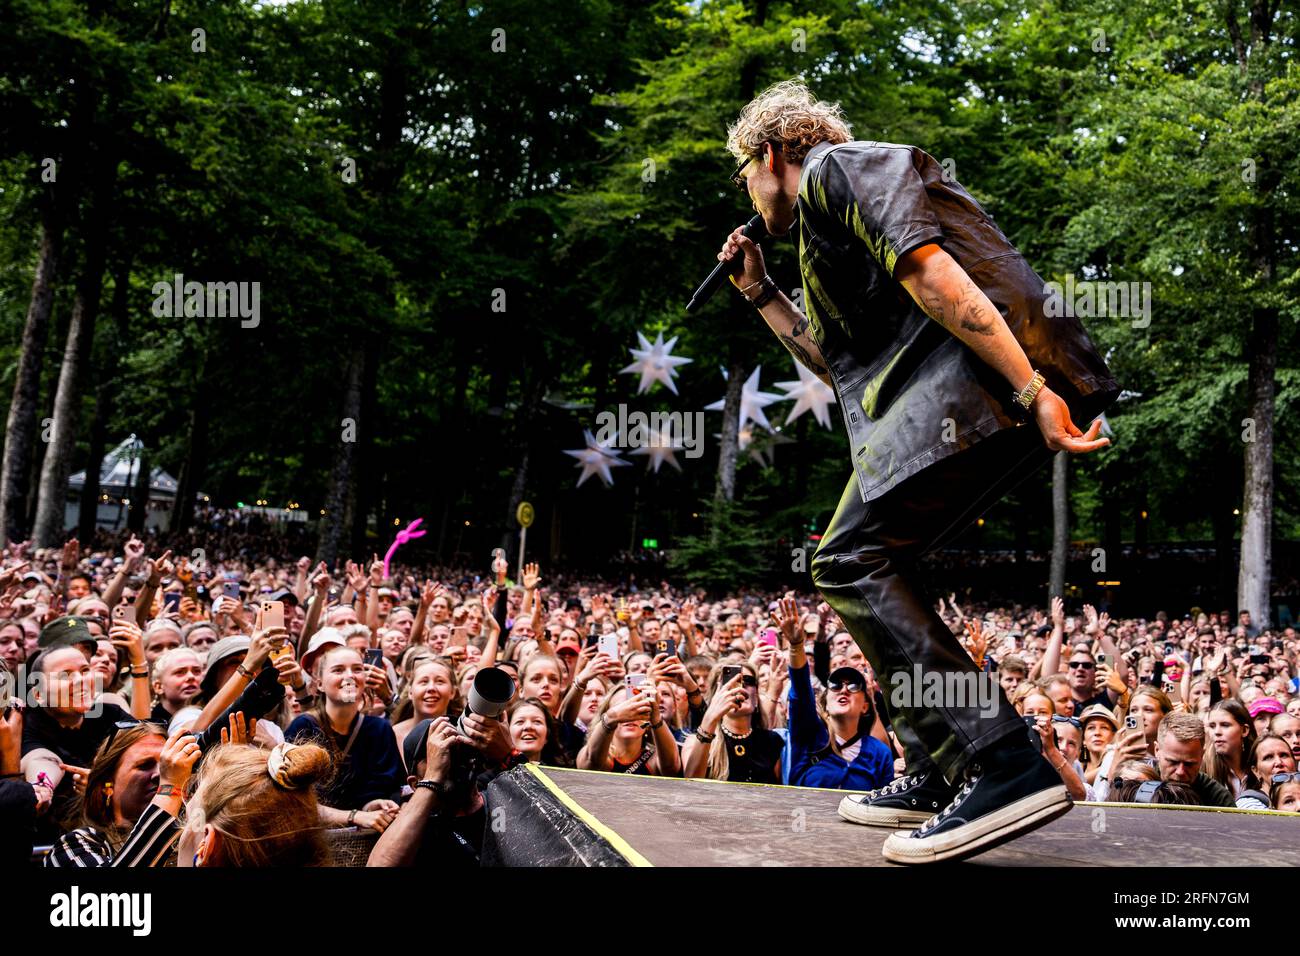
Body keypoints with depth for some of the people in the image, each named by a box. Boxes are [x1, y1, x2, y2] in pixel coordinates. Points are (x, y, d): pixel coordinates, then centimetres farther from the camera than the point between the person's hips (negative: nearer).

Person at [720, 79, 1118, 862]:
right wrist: (762, 295, 35)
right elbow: (841, 365, 37)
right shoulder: (831, 220, 33)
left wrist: (1030, 390, -24)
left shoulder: (835, 170, 2)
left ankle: (1003, 768, -25)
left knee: (853, 563, -15)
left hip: (985, 368, -10)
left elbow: (929, 271, -14)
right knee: (877, 563, 15)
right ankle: (937, 775, 15)